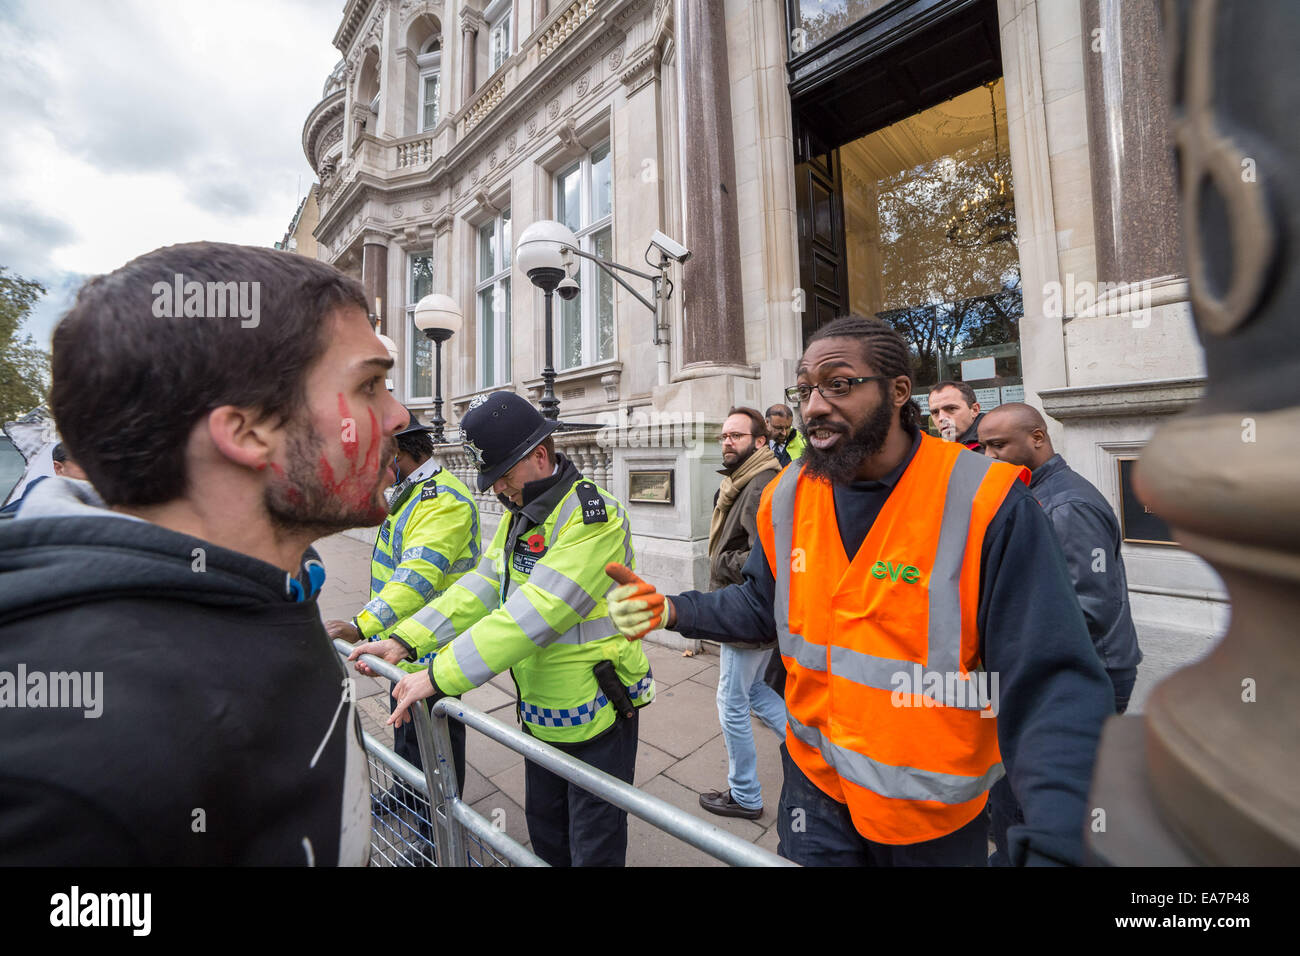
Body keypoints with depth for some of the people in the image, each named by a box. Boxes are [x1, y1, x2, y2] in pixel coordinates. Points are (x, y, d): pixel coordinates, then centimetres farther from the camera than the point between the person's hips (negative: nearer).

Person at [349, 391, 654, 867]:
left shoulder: (593, 516, -26)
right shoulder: (518, 514, 5)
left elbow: (534, 614, -32)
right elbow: (480, 586, 2)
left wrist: (440, 676, -28)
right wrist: (404, 640, -7)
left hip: (595, 716, -7)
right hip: (540, 715, 8)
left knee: (595, 849, 15)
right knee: (545, 833, 27)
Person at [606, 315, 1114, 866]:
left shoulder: (985, 504, -22)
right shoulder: (786, 498, -8)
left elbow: (1051, 683, -22)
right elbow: (763, 605, 4)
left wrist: (1057, 845, -35)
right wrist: (673, 610, -11)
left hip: (937, 816, -1)